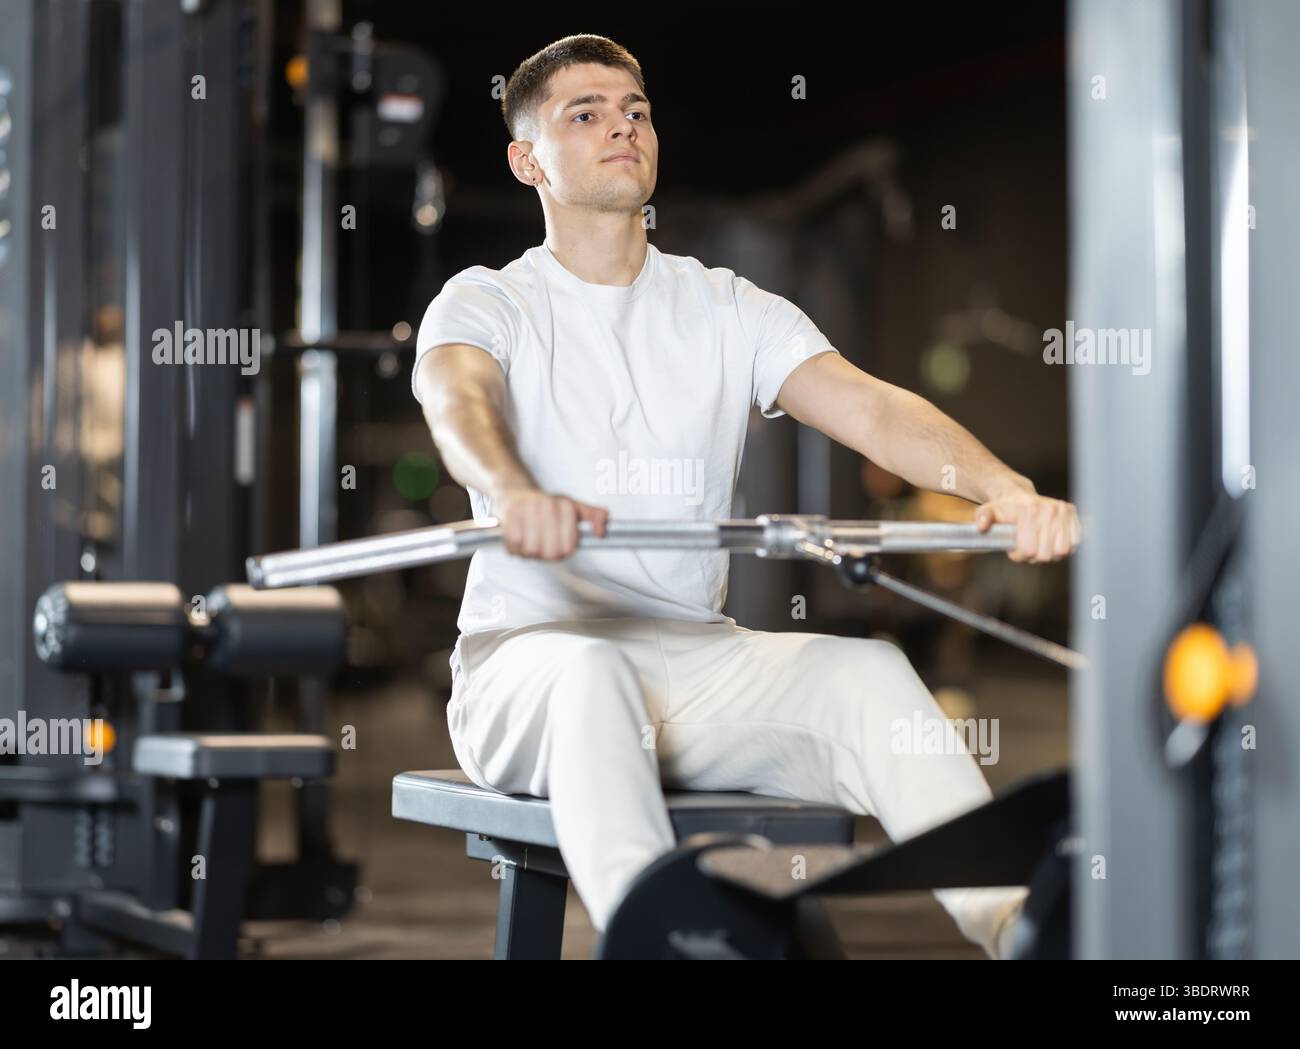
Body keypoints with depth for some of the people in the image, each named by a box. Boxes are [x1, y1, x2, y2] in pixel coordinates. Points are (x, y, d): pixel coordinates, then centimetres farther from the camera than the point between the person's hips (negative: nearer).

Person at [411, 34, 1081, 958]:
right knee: (590, 675, -39)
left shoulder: (730, 310, 14)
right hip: (532, 659, -3)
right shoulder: (486, 304, 5)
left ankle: (1012, 922, -44)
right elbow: (459, 400, -20)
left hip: (699, 660, 3)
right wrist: (513, 494, -46)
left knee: (865, 670, -26)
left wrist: (1008, 490, -24)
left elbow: (869, 407, -3)